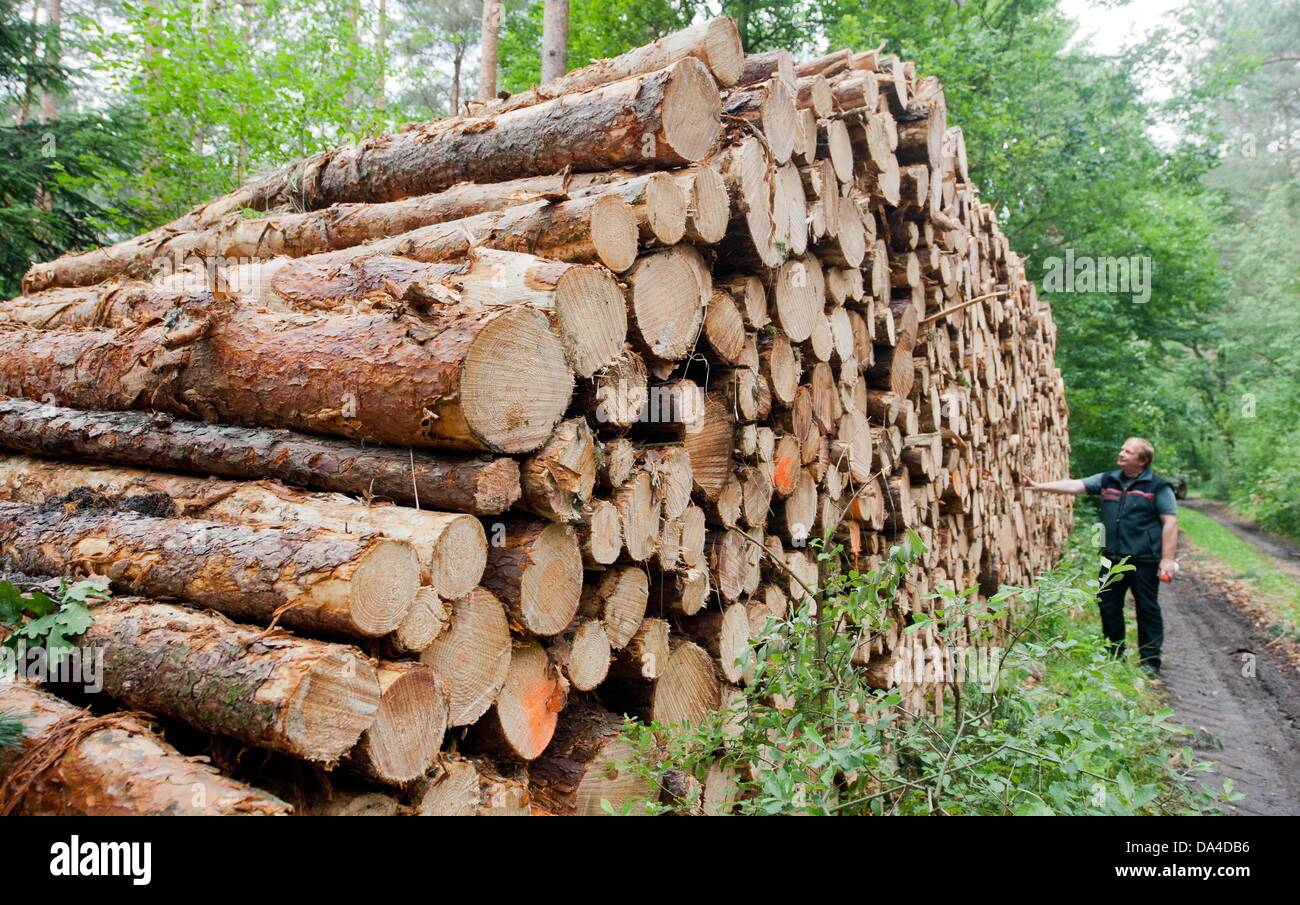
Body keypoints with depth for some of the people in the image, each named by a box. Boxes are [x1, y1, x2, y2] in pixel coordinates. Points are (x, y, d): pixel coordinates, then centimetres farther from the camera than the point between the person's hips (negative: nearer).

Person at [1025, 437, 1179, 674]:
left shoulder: (1157, 486, -6)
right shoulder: (1107, 481, 8)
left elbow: (1170, 523, -8)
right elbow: (1075, 485, 4)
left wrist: (1168, 559, -12)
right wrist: (1040, 486, -6)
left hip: (1144, 560, -5)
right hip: (1113, 558, 5)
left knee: (1147, 609, 4)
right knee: (1108, 605, 11)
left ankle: (1150, 661, 15)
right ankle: (1114, 654, 26)